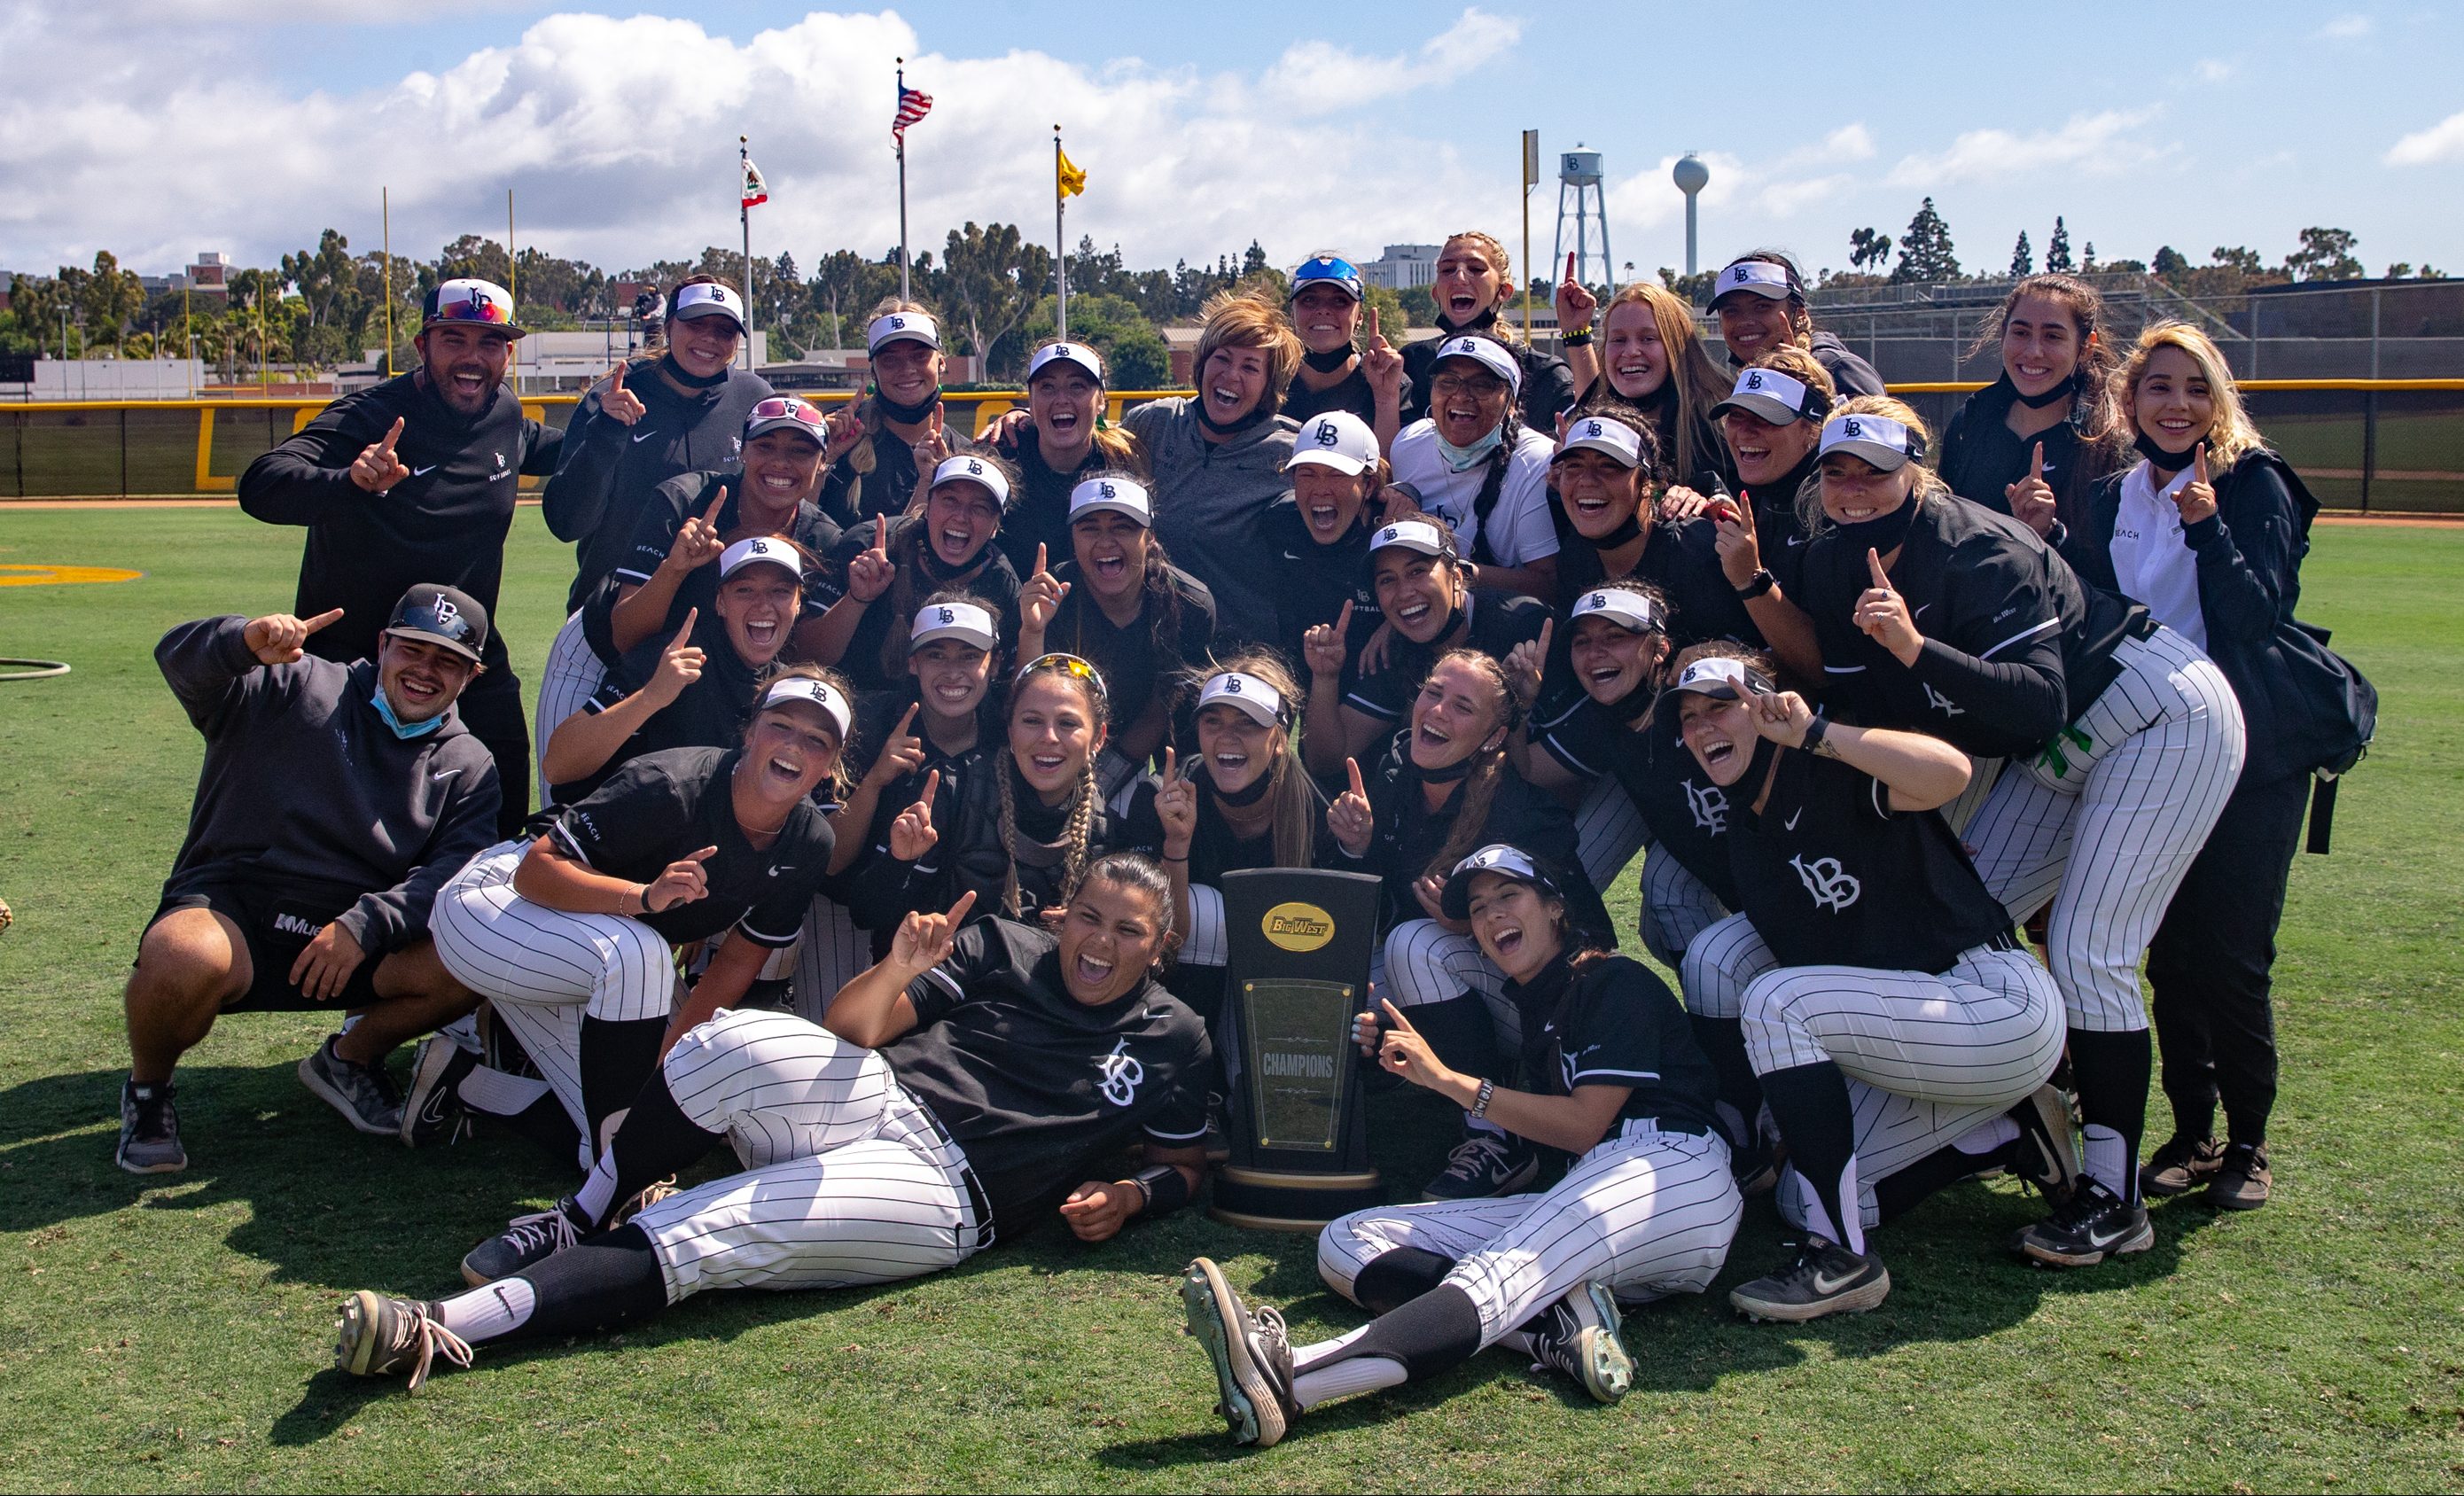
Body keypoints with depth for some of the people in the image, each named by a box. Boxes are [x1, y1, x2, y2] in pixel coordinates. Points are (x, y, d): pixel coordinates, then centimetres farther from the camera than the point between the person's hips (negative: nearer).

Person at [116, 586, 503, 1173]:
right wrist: (246, 641, -34)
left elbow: (456, 871, -4)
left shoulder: (468, 766, 12)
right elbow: (181, 658, -10)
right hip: (231, 911, -2)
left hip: (363, 944, 3)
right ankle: (148, 1089, 0)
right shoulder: (295, 689, 6)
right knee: (184, 956, -37)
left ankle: (349, 1059, 8)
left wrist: (367, 924, -21)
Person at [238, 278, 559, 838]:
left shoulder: (504, 414, -1)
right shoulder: (369, 417, -18)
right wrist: (349, 480, -54)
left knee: (505, 829, 11)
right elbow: (261, 486, -33)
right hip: (357, 662, -5)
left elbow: (539, 447, 25)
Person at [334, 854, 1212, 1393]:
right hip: (872, 1102, 3)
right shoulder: (1003, 949, 15)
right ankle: (581, 1219, -7)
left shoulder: (1172, 1043, 12)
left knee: (693, 1240, -24)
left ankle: (444, 1332, -29)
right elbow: (851, 1026, 9)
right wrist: (898, 971, -14)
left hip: (938, 1193, -3)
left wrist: (1127, 1196, -6)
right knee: (728, 1044, -29)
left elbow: (1183, 1162, 17)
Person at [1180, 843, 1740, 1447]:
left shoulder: (1615, 982, 4)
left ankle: (1285, 1379, -63)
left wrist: (1446, 1079, -5)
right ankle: (1553, 1320, -33)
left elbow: (1585, 1125, -7)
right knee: (1345, 1243, -7)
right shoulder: (1535, 1012, 27)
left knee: (1492, 1278, -36)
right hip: (1575, 1213, 8)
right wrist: (1411, 1067, 8)